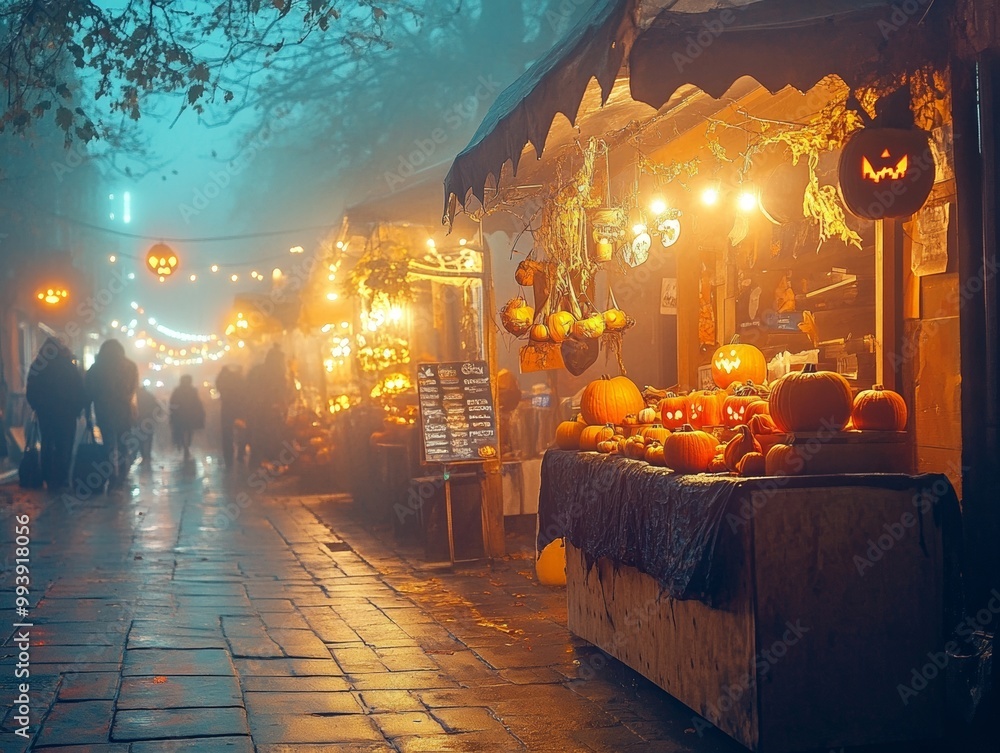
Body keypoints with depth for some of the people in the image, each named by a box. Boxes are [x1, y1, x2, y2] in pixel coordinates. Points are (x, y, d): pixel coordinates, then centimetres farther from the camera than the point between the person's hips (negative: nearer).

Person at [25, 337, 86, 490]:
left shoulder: (38, 366, -2)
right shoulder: (70, 368, -11)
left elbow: (30, 391, 4)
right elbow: (80, 392, -10)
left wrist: (38, 407, 16)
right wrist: (77, 409, 2)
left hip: (45, 413, 3)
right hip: (66, 414, -3)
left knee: (47, 444, 15)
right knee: (64, 446, 4)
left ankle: (47, 478, 17)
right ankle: (60, 479, 2)